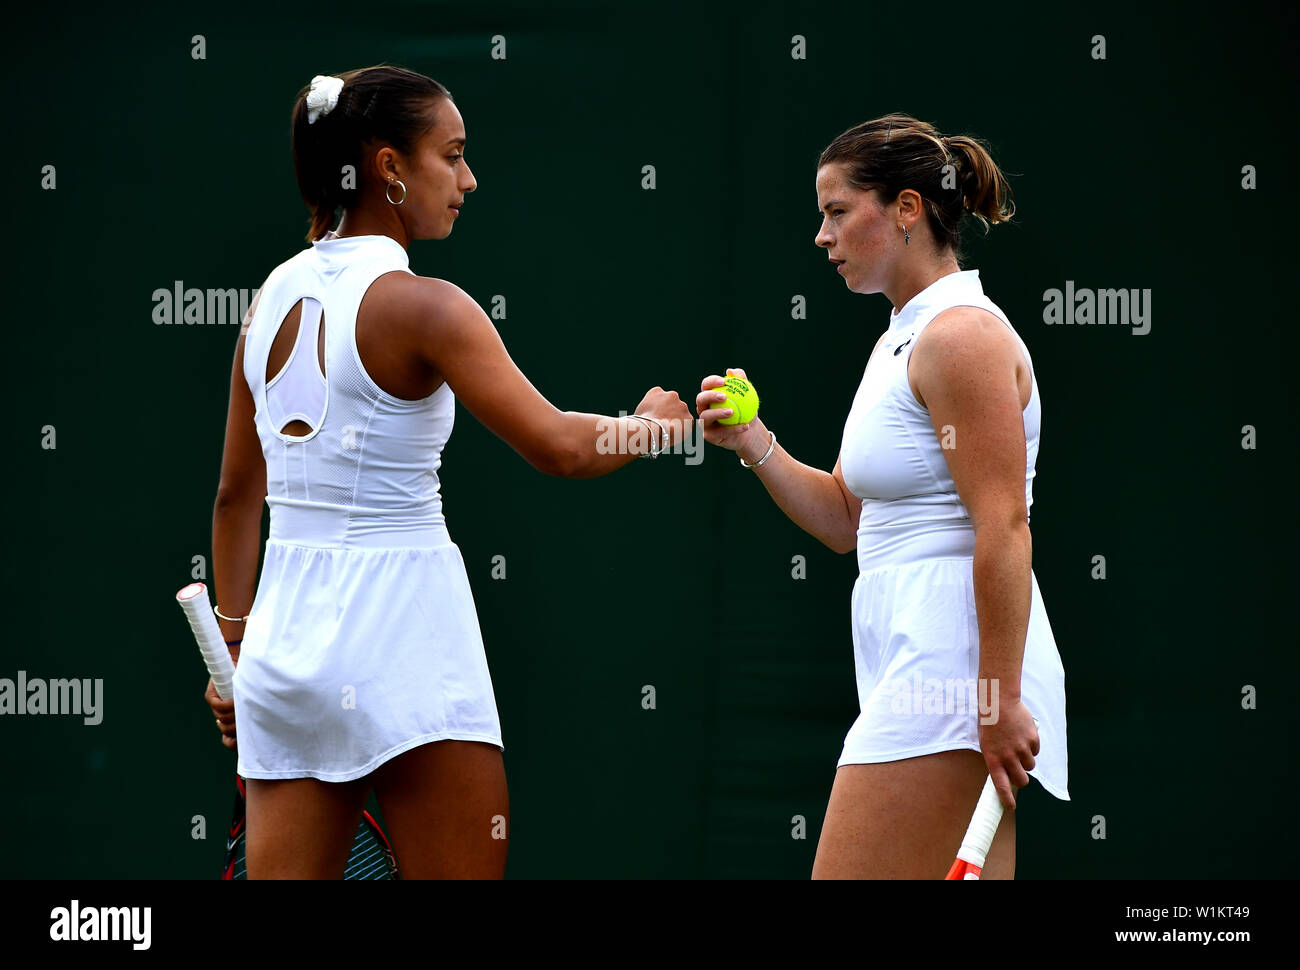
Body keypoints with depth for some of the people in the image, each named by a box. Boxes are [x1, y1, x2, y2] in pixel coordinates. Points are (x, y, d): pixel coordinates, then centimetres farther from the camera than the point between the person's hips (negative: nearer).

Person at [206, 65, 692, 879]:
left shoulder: (276, 296, 10)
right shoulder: (421, 306, -11)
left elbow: (236, 493, 16)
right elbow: (559, 447, -16)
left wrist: (236, 641, 24)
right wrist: (651, 424, 4)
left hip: (286, 629, 7)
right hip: (401, 632, -7)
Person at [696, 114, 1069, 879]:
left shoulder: (962, 335, -12)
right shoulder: (898, 342, 19)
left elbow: (1004, 530, -18)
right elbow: (845, 520, 21)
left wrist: (1001, 700, -21)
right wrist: (751, 442, 7)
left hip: (955, 661, -10)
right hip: (911, 664, 10)